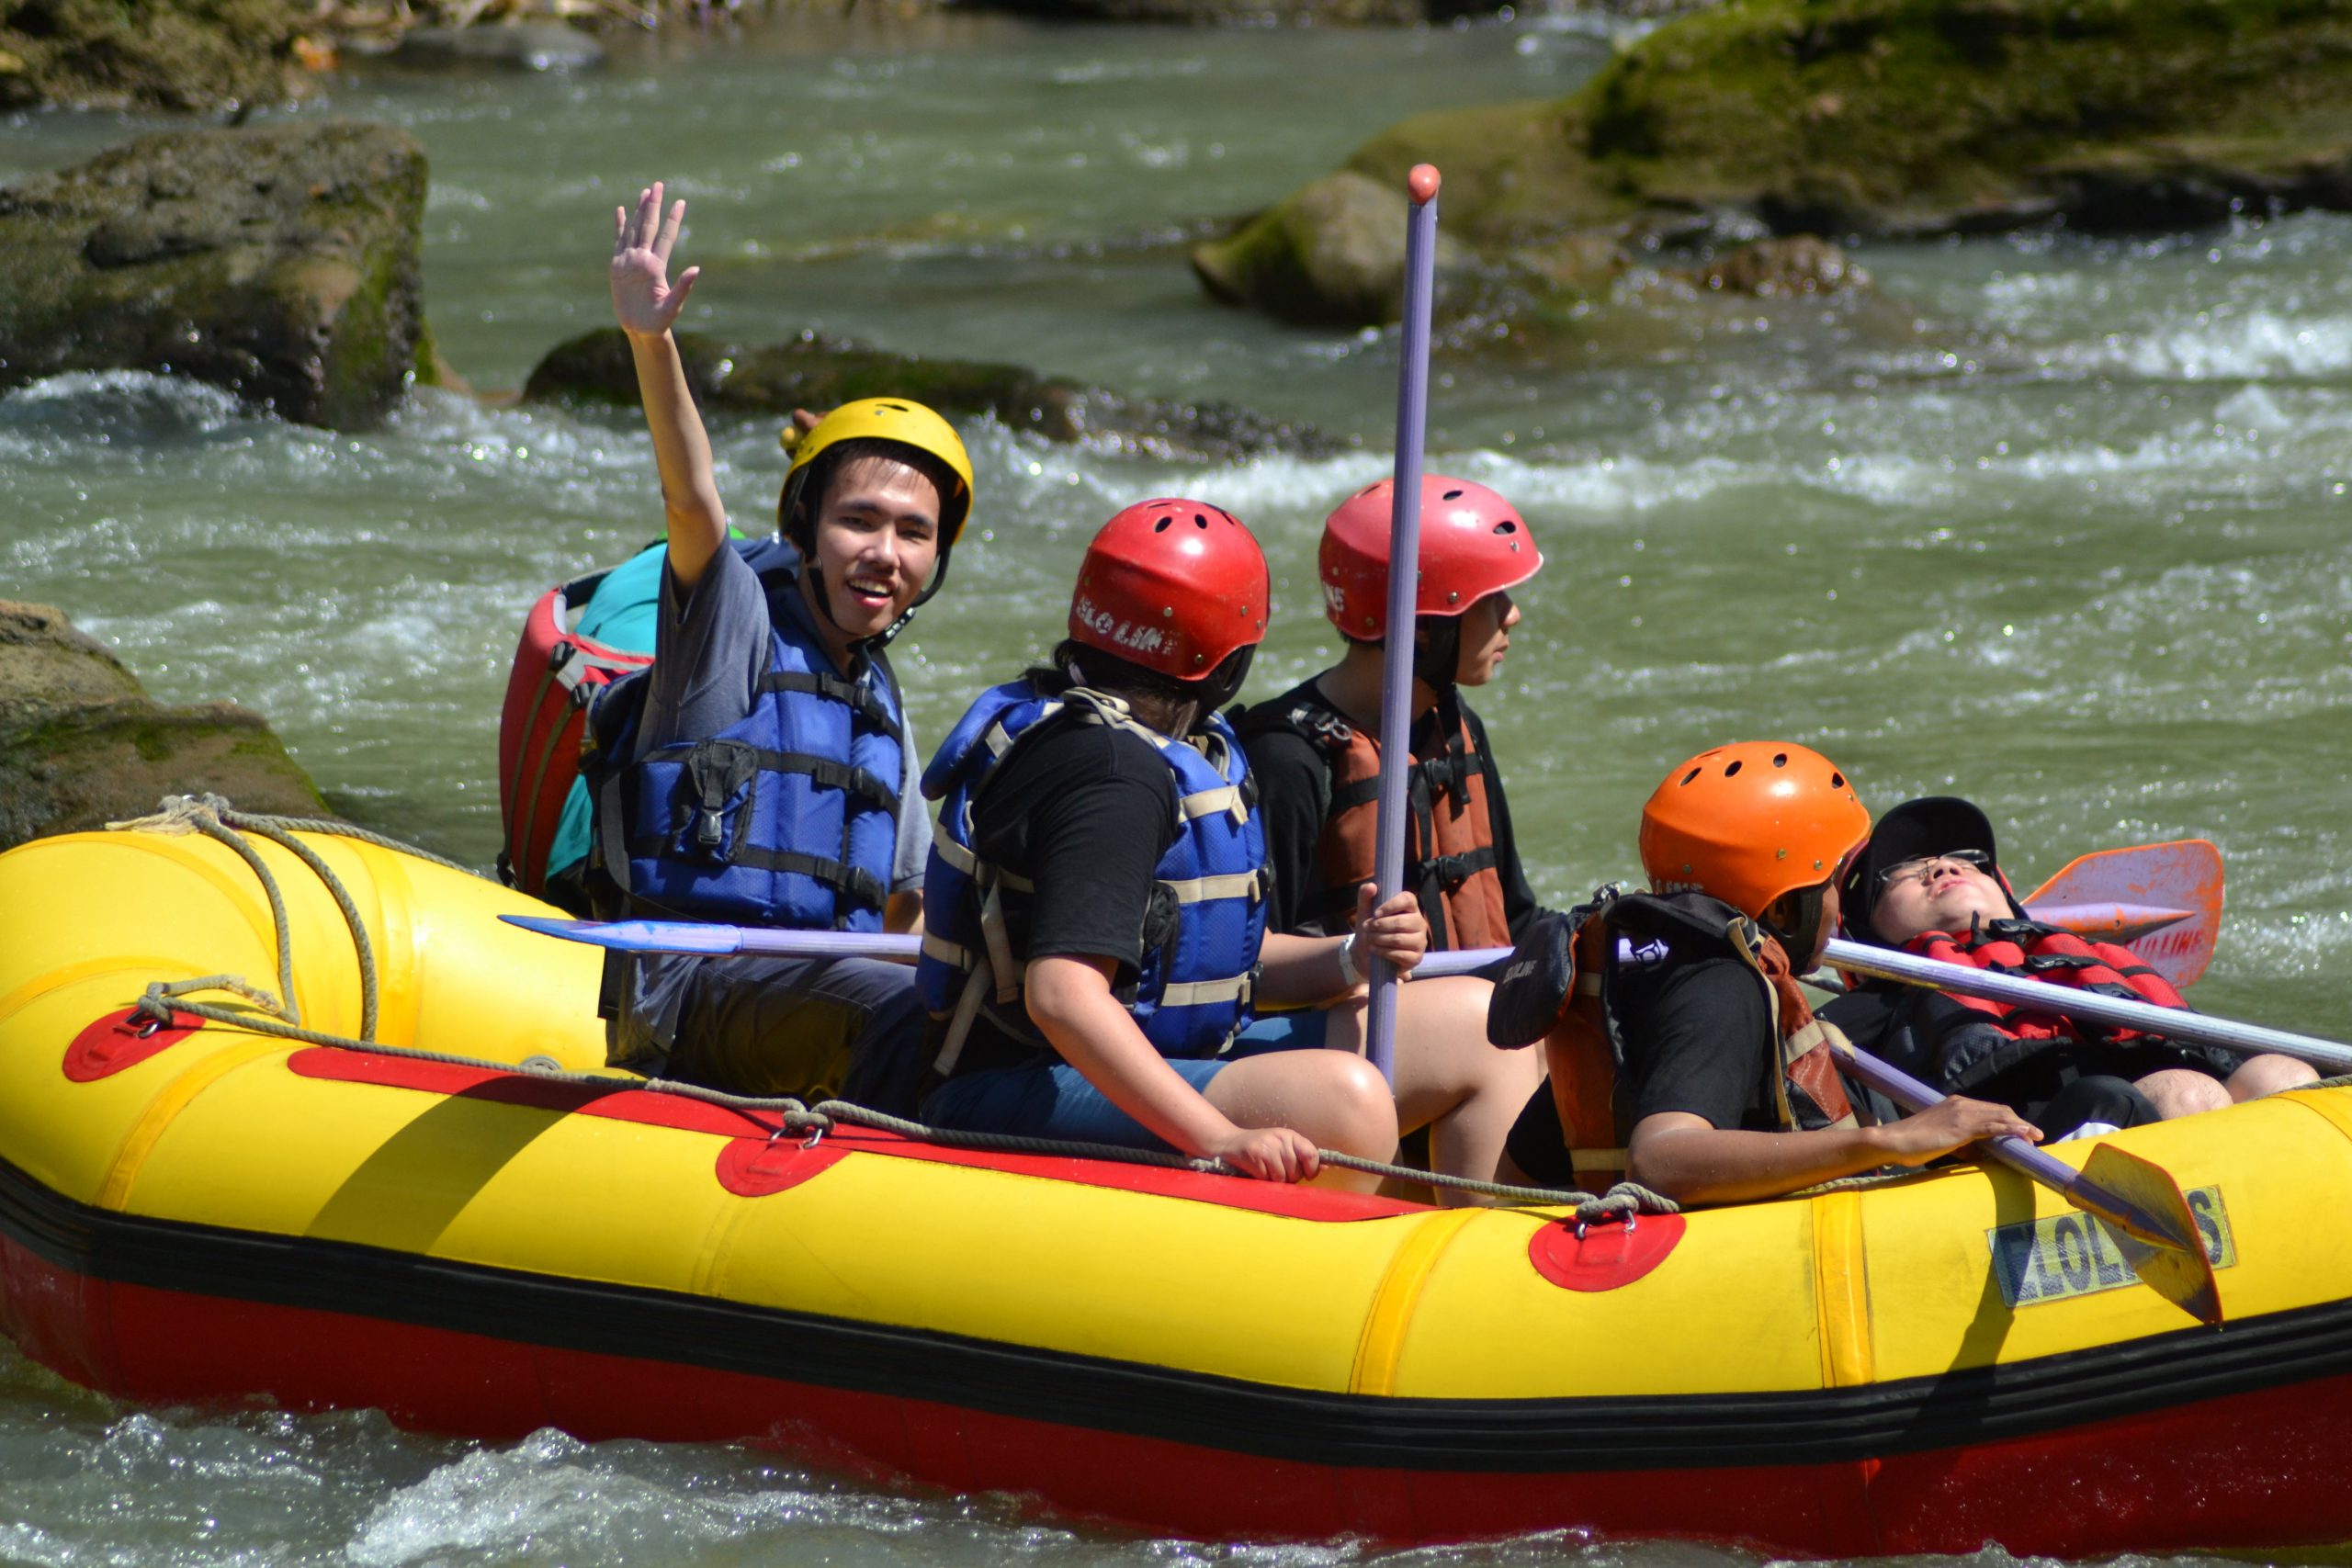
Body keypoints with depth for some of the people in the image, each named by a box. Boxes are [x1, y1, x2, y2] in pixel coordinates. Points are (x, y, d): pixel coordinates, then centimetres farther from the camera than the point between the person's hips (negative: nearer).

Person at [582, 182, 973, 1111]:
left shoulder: (883, 710, 24)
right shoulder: (738, 619, 3)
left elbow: (904, 904, 32)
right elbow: (691, 498, -17)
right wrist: (651, 341, -35)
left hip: (811, 1014, 8)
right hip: (686, 991, -8)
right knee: (905, 1009, -31)